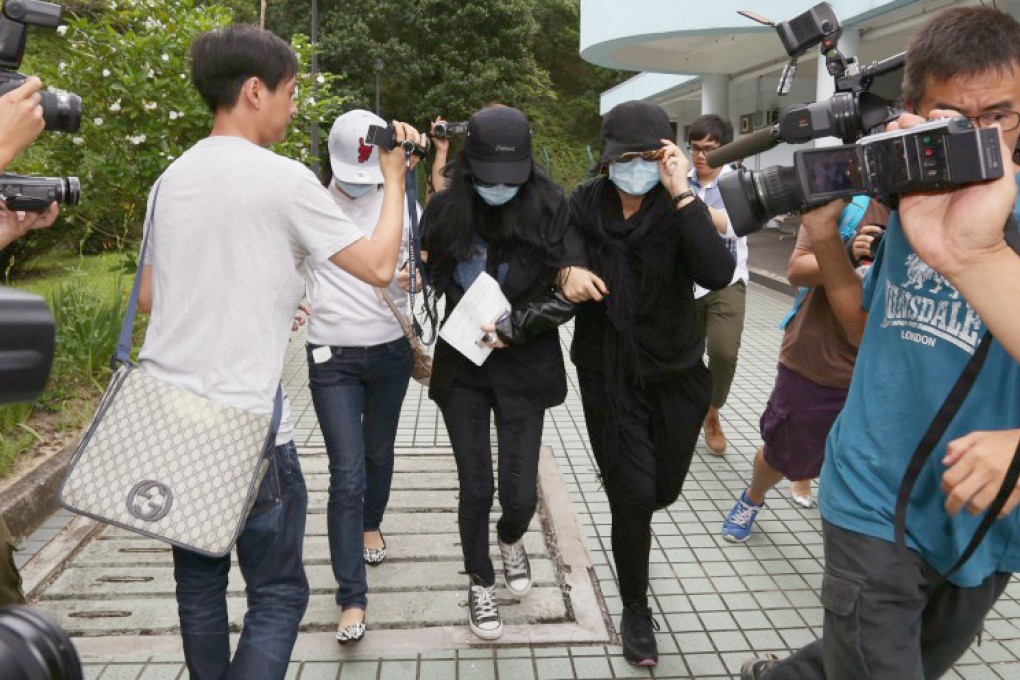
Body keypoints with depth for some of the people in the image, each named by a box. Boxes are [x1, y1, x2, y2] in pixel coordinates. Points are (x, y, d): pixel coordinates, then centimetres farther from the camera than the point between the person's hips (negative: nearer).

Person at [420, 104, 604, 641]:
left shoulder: (548, 207, -9)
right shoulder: (446, 210, -6)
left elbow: (568, 295, -10)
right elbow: (432, 283, 2)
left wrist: (509, 328, -16)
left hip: (523, 368, -1)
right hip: (462, 366, 1)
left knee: (520, 493, 2)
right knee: (475, 489, 5)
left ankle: (511, 540, 40)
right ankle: (480, 585, 32)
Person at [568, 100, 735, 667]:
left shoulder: (678, 210, -10)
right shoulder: (583, 206, -6)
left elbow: (718, 275, -29)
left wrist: (682, 194, -31)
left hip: (675, 372, 1)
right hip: (608, 375, -1)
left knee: (662, 490, 16)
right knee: (633, 497, -3)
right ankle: (636, 610, 22)